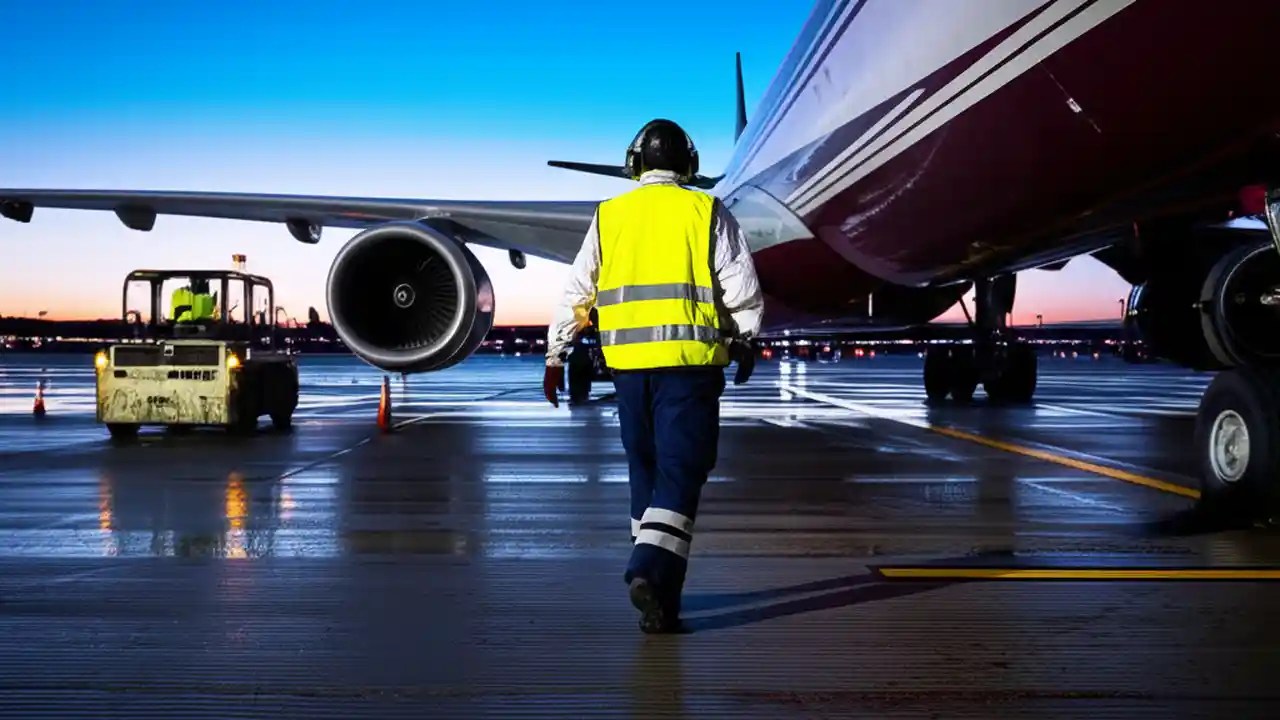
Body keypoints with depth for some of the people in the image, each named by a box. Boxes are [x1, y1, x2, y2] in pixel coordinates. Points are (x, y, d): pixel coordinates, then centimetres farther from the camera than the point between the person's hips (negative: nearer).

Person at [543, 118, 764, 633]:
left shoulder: (609, 216, 10)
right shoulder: (708, 213, 3)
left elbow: (576, 294, 9)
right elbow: (743, 293, 2)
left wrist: (554, 356, 16)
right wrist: (744, 344, 16)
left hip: (628, 362, 3)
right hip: (689, 360, -3)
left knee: (647, 474, 14)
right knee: (680, 474, -3)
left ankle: (659, 594, 20)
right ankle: (650, 569, -22)